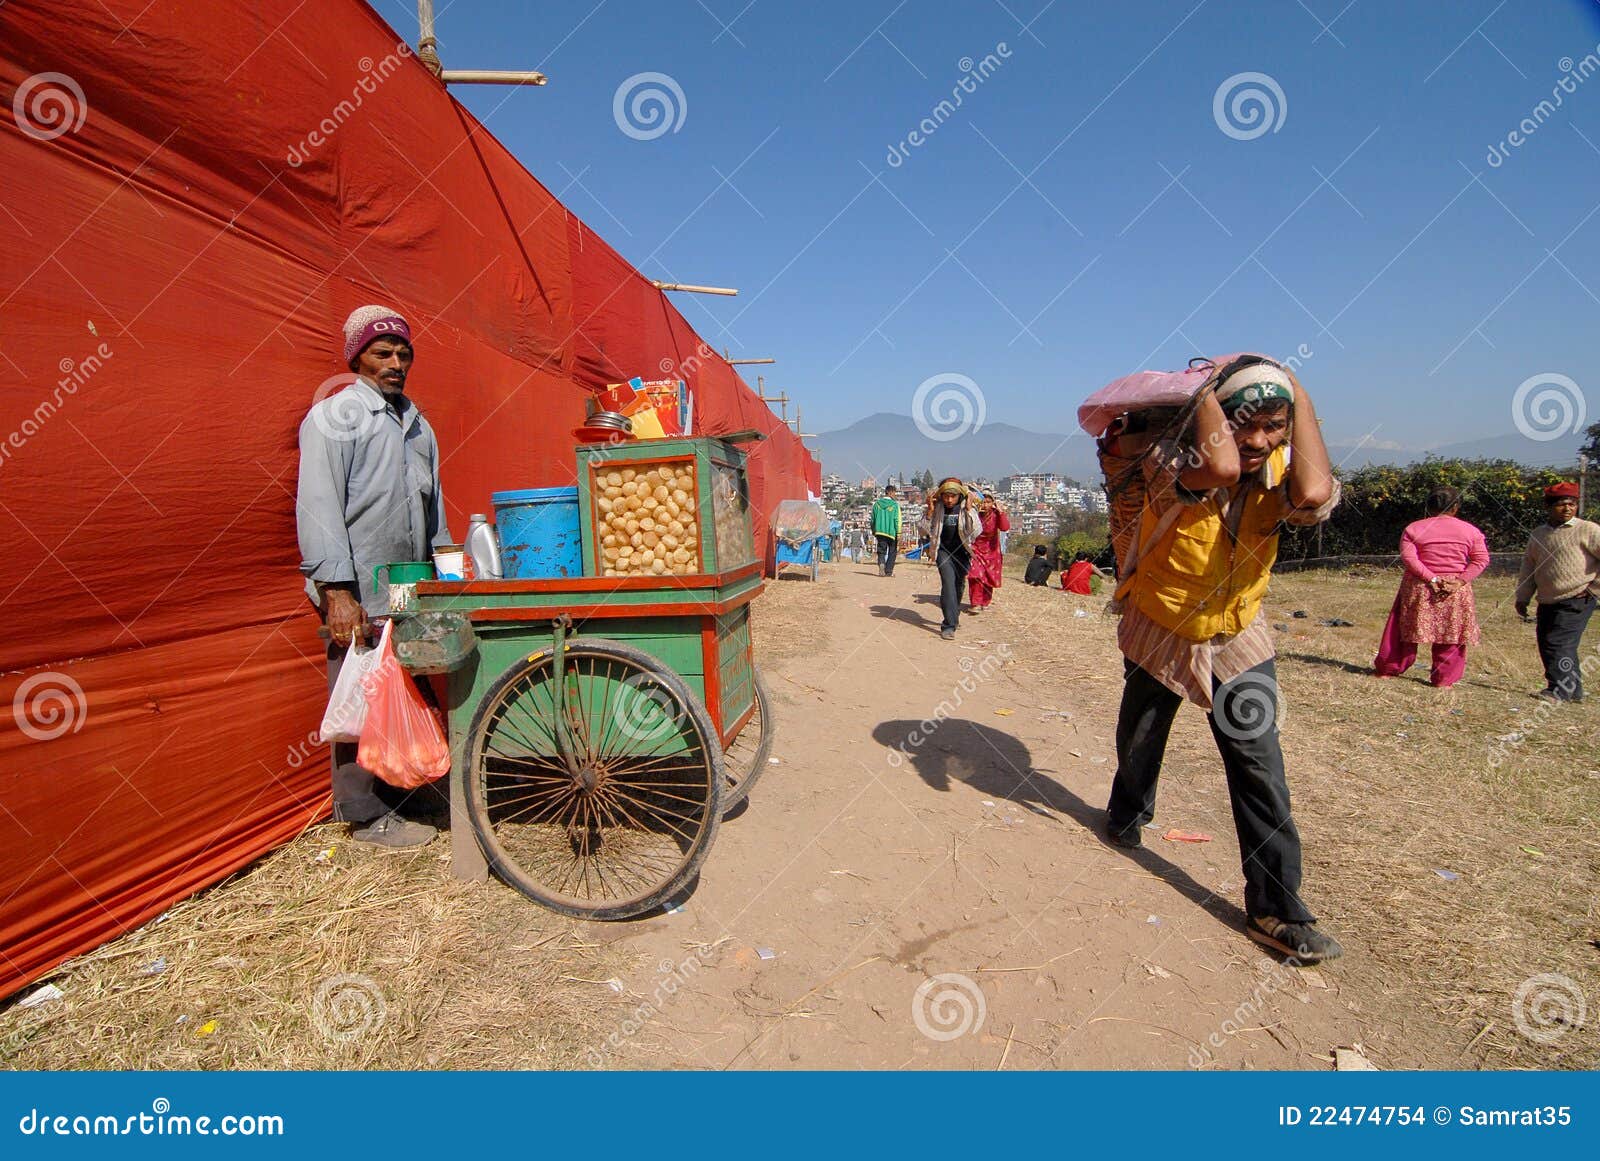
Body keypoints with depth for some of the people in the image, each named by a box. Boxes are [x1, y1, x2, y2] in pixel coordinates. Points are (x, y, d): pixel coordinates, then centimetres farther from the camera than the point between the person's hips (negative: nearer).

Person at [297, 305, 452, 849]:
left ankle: (389, 796, 25)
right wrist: (338, 591, -19)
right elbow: (319, 509, -13)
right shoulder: (333, 416, -4)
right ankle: (366, 816, 13)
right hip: (359, 596, -7)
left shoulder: (416, 423, 18)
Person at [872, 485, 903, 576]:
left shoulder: (876, 504, 4)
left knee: (881, 551, 7)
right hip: (891, 532, -2)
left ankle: (881, 563, -22)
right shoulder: (895, 505, -7)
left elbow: (873, 519, 8)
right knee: (892, 551, 11)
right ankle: (889, 571, 11)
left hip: (880, 531, 2)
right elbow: (897, 520, -10)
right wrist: (898, 534, -8)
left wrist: (873, 531, 19)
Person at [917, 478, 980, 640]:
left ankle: (953, 617, 36)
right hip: (943, 551, -2)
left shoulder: (967, 509, -8)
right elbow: (922, 531, -9)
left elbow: (976, 532, -19)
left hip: (962, 552, 2)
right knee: (948, 582, -19)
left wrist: (969, 511, -27)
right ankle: (949, 625, -21)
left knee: (959, 586, 12)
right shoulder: (936, 509, -8)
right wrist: (929, 512, -21)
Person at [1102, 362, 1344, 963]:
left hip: (1237, 642, 2)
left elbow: (1314, 497, -40)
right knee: (1137, 747, 20)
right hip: (1159, 636, -1)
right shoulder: (1173, 460, -25)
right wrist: (1207, 386, -34)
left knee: (1262, 770, -4)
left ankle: (1276, 909, 9)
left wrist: (1301, 399, -28)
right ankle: (1125, 818, 51)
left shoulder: (1281, 470, -15)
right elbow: (1220, 470, -50)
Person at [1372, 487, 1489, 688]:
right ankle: (1443, 679, 12)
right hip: (1455, 591, 1)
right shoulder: (1470, 530, 4)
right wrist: (1460, 581, -9)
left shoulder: (1414, 528, -2)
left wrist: (1431, 578, -12)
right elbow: (1481, 560, -2)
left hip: (1418, 588, -1)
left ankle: (1387, 668, 15)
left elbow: (1408, 556, -14)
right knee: (1450, 634, 9)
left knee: (1405, 628, 8)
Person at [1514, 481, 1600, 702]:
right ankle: (1574, 691, 23)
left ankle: (1559, 691, -6)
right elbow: (1528, 566, 17)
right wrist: (1522, 598, 12)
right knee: (1546, 645, 9)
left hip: (1577, 601, -7)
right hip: (1547, 602, 7)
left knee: (1559, 643, -14)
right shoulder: (1538, 534, 12)